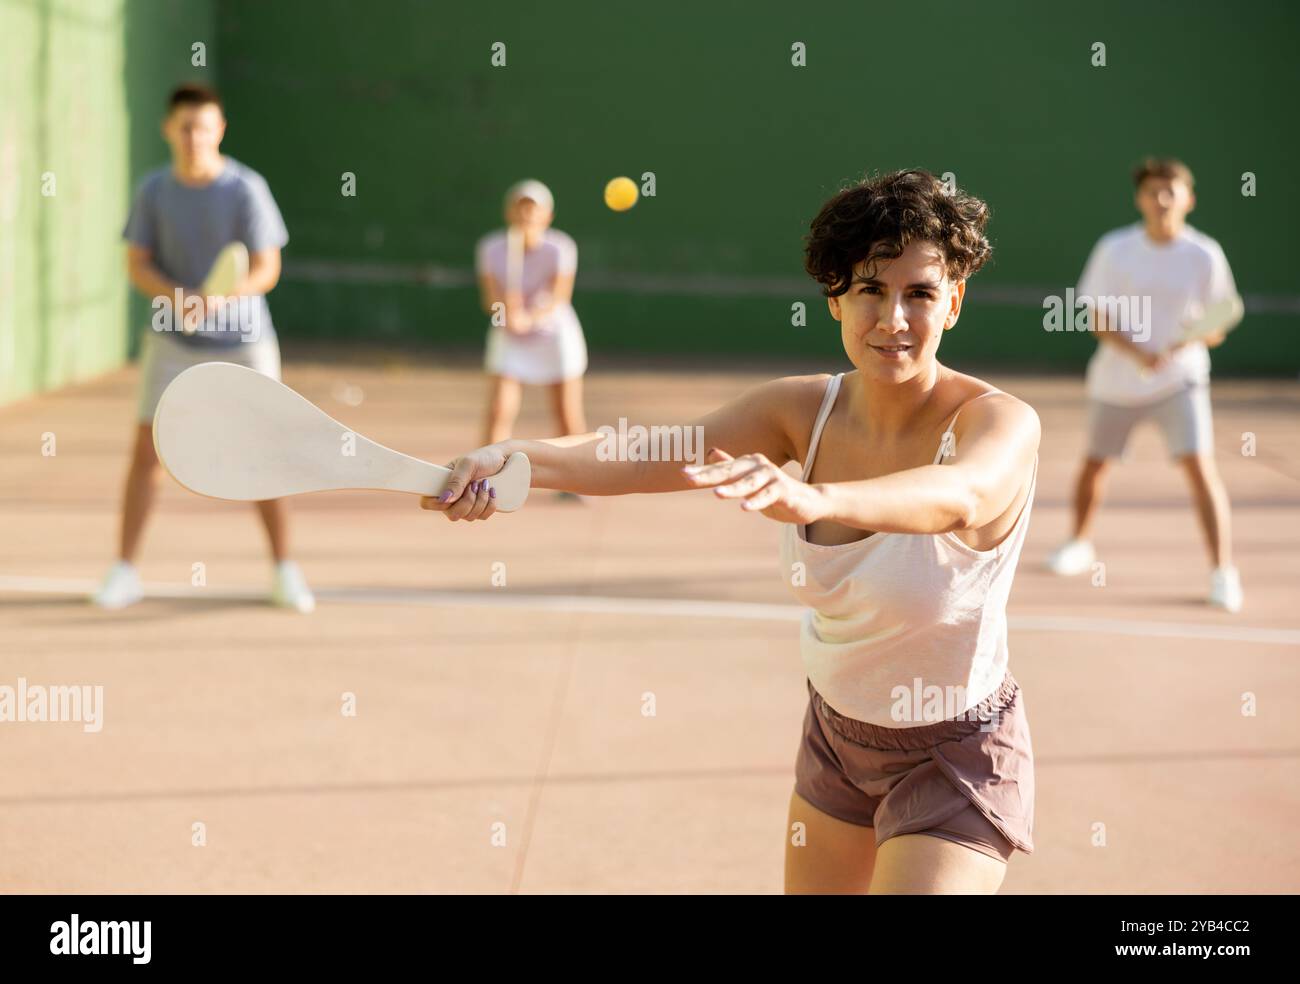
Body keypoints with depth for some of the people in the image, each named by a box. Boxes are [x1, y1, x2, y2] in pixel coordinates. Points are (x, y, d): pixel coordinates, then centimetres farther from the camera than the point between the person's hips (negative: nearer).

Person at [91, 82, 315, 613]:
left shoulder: (246, 189, -11)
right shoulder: (153, 190, -3)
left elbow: (267, 270, -12)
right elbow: (137, 264, -1)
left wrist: (224, 299, -31)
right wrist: (178, 298, -21)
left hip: (241, 337, -2)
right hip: (172, 341, 2)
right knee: (146, 452, -2)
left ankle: (285, 572, 13)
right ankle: (124, 572, 7)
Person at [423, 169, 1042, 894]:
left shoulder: (1000, 424, -23)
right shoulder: (805, 411, -8)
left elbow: (960, 497, -47)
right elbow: (647, 459, -19)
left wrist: (812, 498, -66)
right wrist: (512, 456, -38)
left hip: (956, 760, -5)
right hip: (837, 733, 6)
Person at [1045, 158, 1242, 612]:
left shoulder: (1205, 255, -8)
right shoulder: (1114, 250, -8)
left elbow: (1215, 328, -1)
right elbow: (1098, 320, -8)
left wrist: (1199, 333, -25)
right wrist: (1139, 353, -23)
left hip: (1180, 379, -1)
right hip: (1116, 381, 1)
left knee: (1199, 465, -17)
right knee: (1095, 463, 13)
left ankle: (1222, 572, -14)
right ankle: (1080, 544, 41)